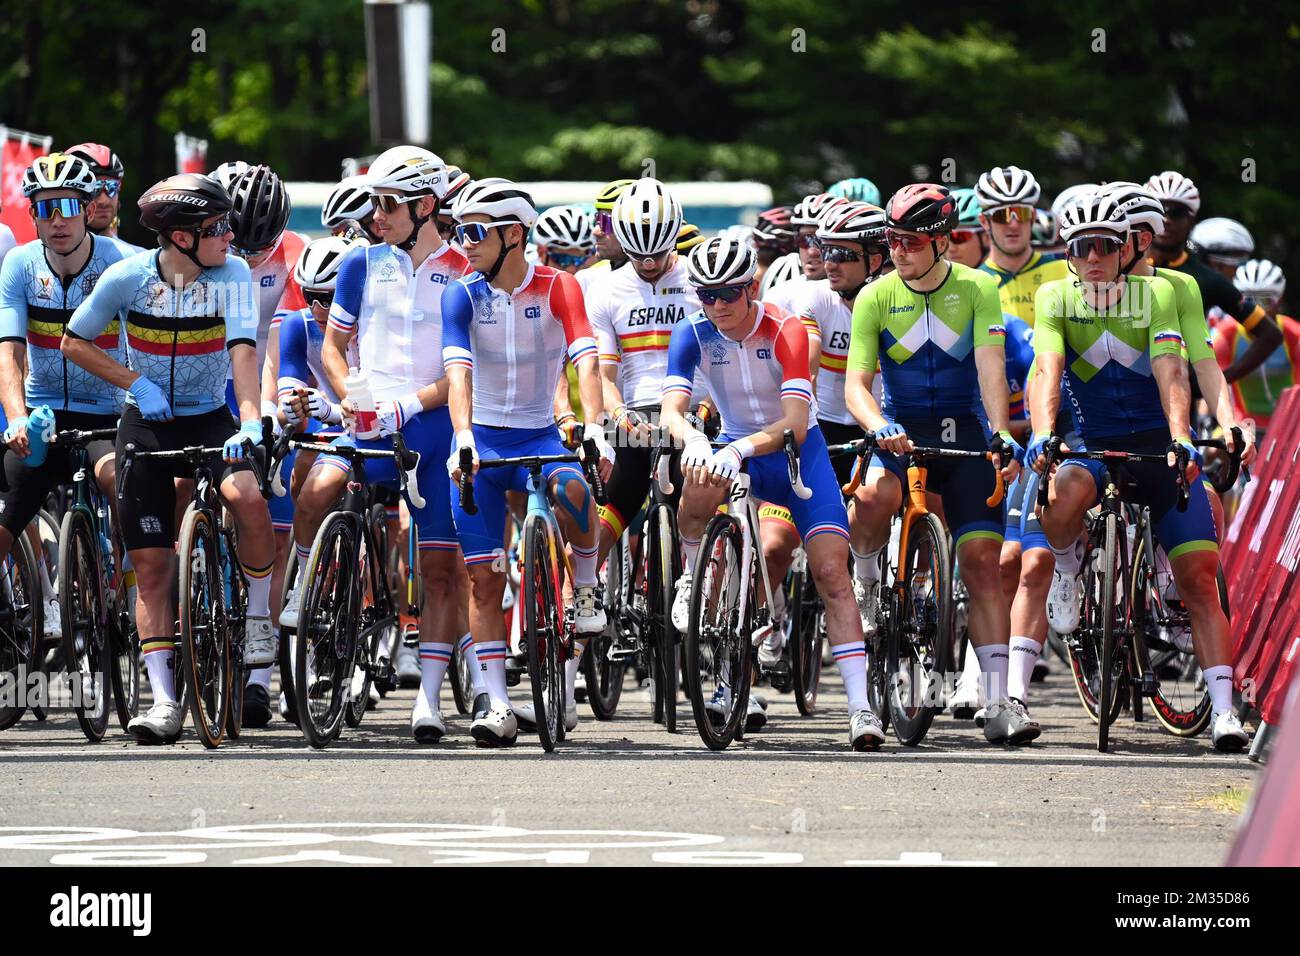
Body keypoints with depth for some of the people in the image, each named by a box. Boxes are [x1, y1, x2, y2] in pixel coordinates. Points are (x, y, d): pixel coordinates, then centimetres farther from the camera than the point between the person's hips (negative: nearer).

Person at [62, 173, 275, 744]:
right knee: (152, 567, -3)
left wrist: (251, 417, -39)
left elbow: (242, 349, -24)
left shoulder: (232, 275, -13)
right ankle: (164, 702, 2)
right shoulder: (128, 278, -12)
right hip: (147, 424, 1)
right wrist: (137, 383, -12)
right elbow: (74, 342, 0)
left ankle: (259, 617, -8)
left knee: (247, 497, -31)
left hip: (210, 419, -1)